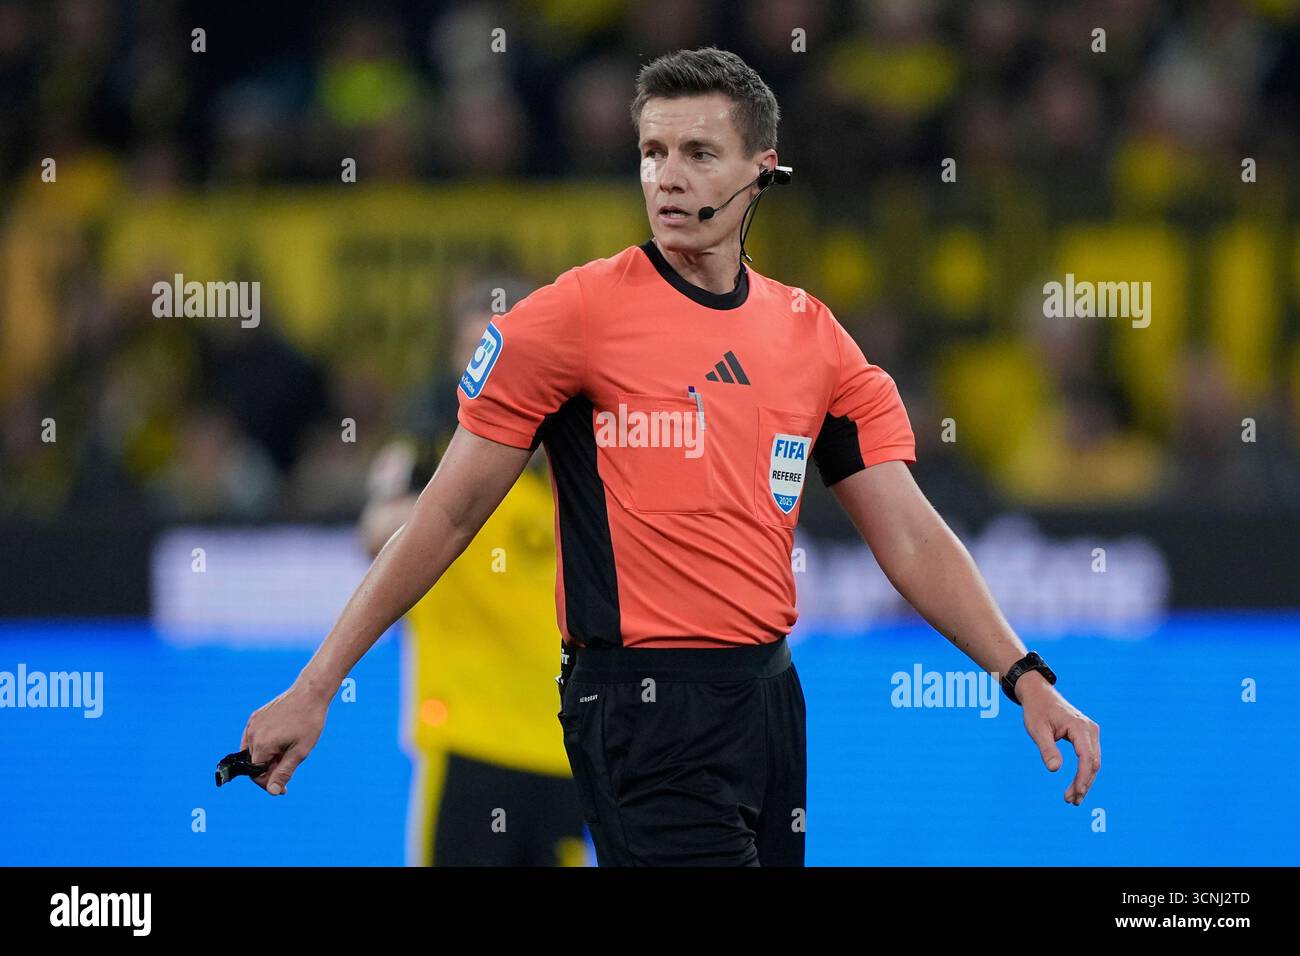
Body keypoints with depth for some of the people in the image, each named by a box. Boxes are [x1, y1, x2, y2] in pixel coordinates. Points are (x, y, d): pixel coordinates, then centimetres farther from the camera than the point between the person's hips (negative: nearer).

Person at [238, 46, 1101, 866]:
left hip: (770, 701, 6)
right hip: (644, 709, -6)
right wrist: (315, 689, -5)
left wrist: (1024, 678, -2)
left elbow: (910, 538, 9)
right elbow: (448, 516, -3)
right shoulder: (577, 313, -6)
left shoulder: (811, 334, 8)